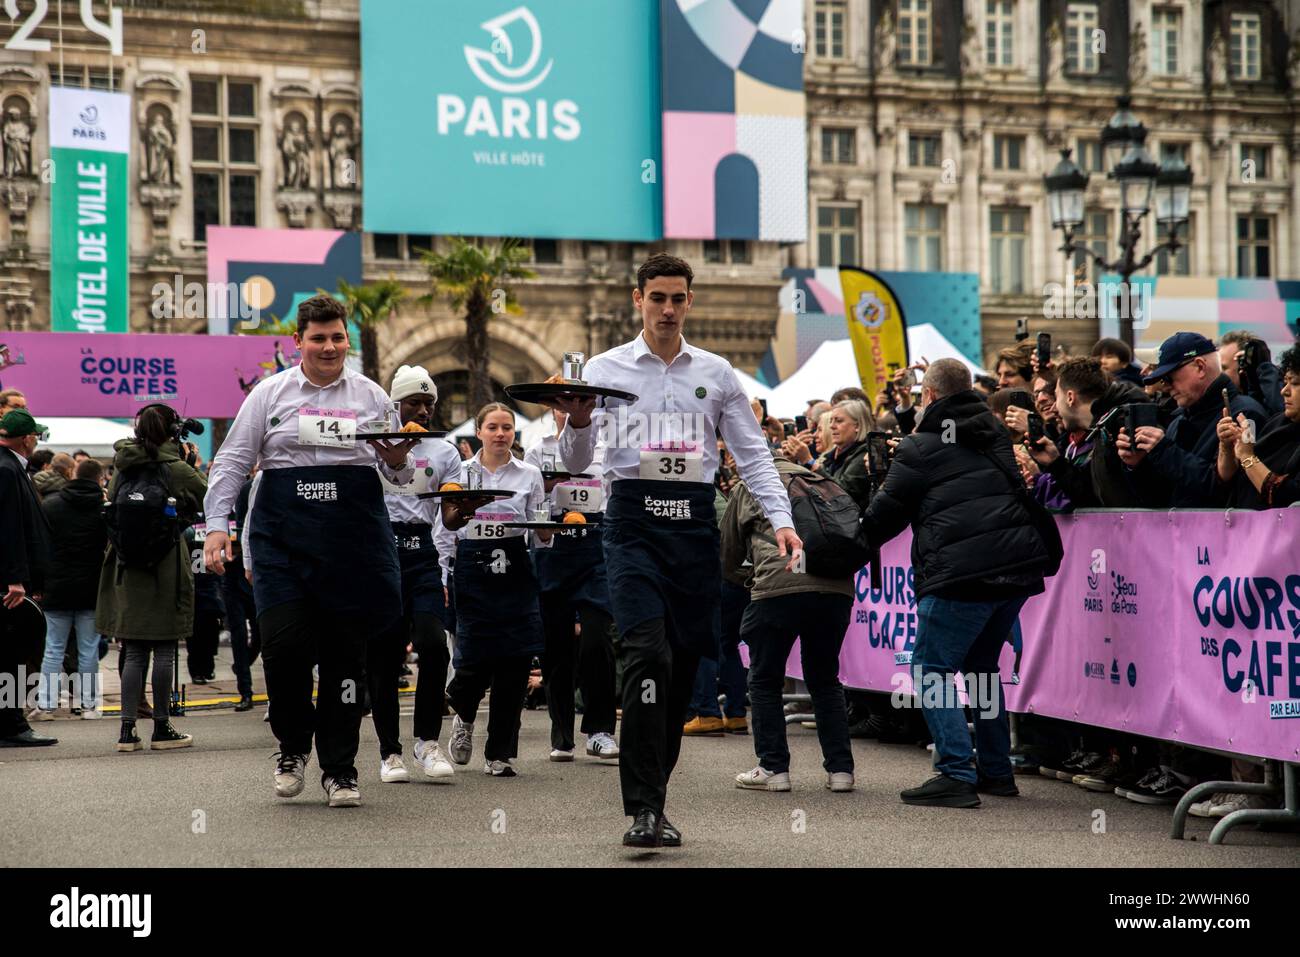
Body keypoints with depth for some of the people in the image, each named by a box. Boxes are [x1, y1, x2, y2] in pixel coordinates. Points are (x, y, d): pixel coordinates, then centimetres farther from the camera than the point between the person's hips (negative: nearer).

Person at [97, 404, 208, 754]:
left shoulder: (123, 468, 5)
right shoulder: (176, 468, -8)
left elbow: (111, 504, 17)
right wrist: (192, 466, 12)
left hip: (127, 568, 5)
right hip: (166, 566, -5)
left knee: (133, 651, 8)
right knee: (164, 649, 2)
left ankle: (127, 729, 3)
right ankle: (161, 728, 5)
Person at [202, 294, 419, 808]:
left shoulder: (371, 396, 11)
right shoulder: (269, 394, 8)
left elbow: (400, 473, 17)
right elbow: (232, 462, 8)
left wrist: (398, 462, -7)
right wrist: (217, 524, -2)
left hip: (353, 536, 1)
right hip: (283, 535, -1)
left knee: (345, 650, 1)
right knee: (283, 642, -13)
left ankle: (340, 768, 11)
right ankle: (293, 746, 11)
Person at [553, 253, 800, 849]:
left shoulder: (717, 374, 12)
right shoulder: (605, 370, 6)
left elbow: (752, 453, 12)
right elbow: (576, 463, 1)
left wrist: (781, 519, -2)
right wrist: (578, 422, -21)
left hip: (695, 522, 3)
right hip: (634, 520, -3)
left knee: (684, 663, 4)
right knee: (649, 653, -19)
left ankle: (652, 795, 17)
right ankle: (643, 809, -19)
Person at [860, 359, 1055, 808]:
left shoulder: (920, 447, -1)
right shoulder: (995, 434, 18)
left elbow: (885, 515, 3)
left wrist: (854, 541, 19)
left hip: (962, 572, -7)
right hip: (1019, 566, 7)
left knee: (930, 671, -1)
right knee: (981, 665, 22)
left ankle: (956, 775, -10)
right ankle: (996, 770, 24)